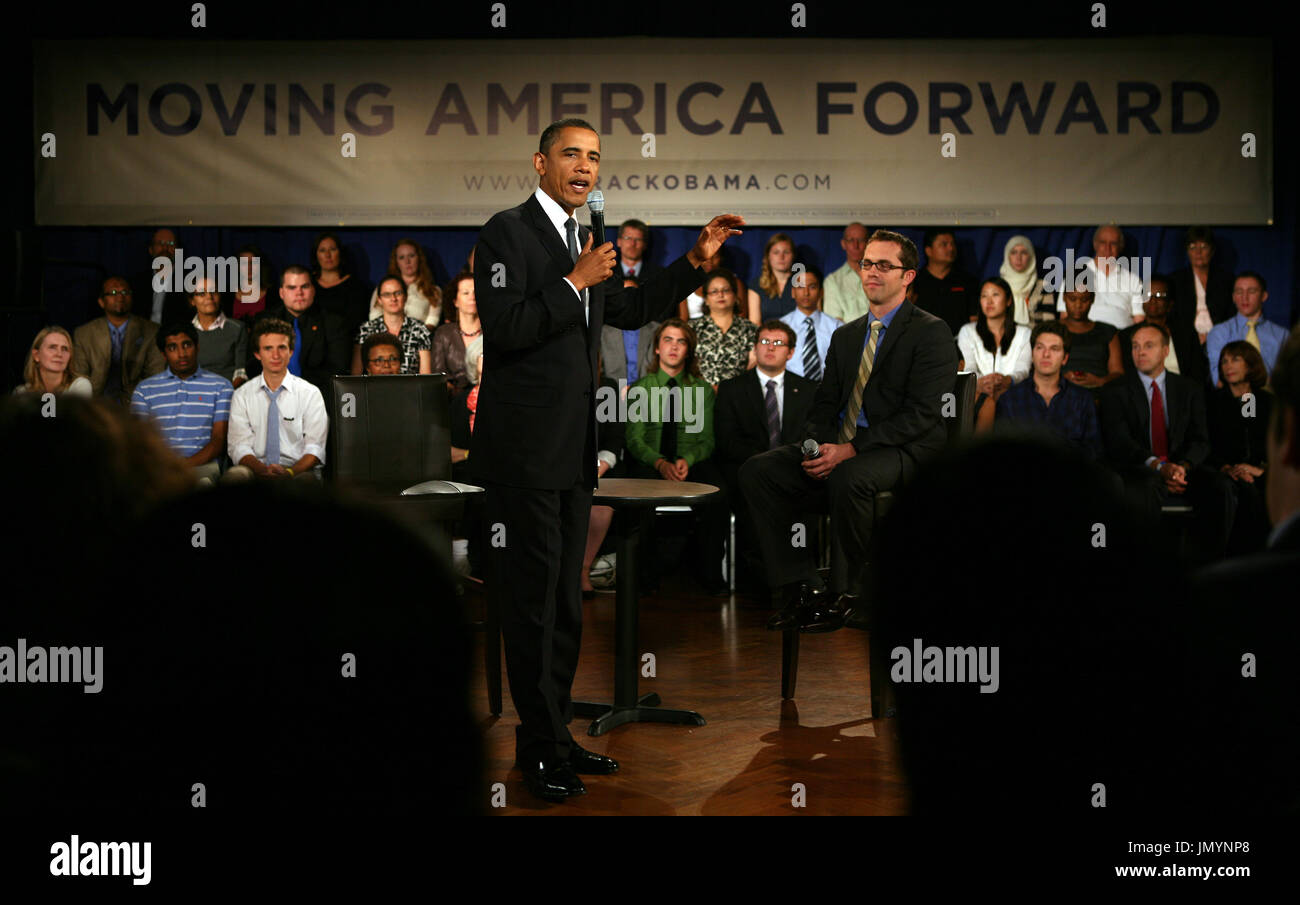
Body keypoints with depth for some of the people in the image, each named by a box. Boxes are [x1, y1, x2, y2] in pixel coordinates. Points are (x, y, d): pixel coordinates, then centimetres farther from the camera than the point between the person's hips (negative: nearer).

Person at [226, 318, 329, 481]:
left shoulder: (310, 394, 7)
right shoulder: (242, 396, 12)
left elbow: (315, 448, -1)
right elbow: (240, 446, 2)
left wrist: (290, 472, -20)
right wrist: (263, 469, -20)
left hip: (297, 469, -1)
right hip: (258, 469, 1)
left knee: (306, 479, -38)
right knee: (235, 474, -34)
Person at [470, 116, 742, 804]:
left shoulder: (580, 242, 17)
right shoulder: (507, 232, -8)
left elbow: (629, 311, 28)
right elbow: (505, 327, -18)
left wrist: (695, 260, 21)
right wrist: (576, 283, -15)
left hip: (572, 450, 9)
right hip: (524, 448, -9)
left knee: (564, 604, 13)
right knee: (532, 602, -4)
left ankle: (554, 737, 22)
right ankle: (541, 747, 5)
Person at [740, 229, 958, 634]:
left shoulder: (932, 332, -4)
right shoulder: (846, 335, 20)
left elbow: (922, 414, -14)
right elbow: (826, 402, 17)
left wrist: (852, 449, -21)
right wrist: (819, 445, -7)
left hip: (904, 452, -7)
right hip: (839, 449, 7)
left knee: (849, 478, -39)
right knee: (757, 470, -14)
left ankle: (846, 596, -20)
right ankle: (796, 589, -12)